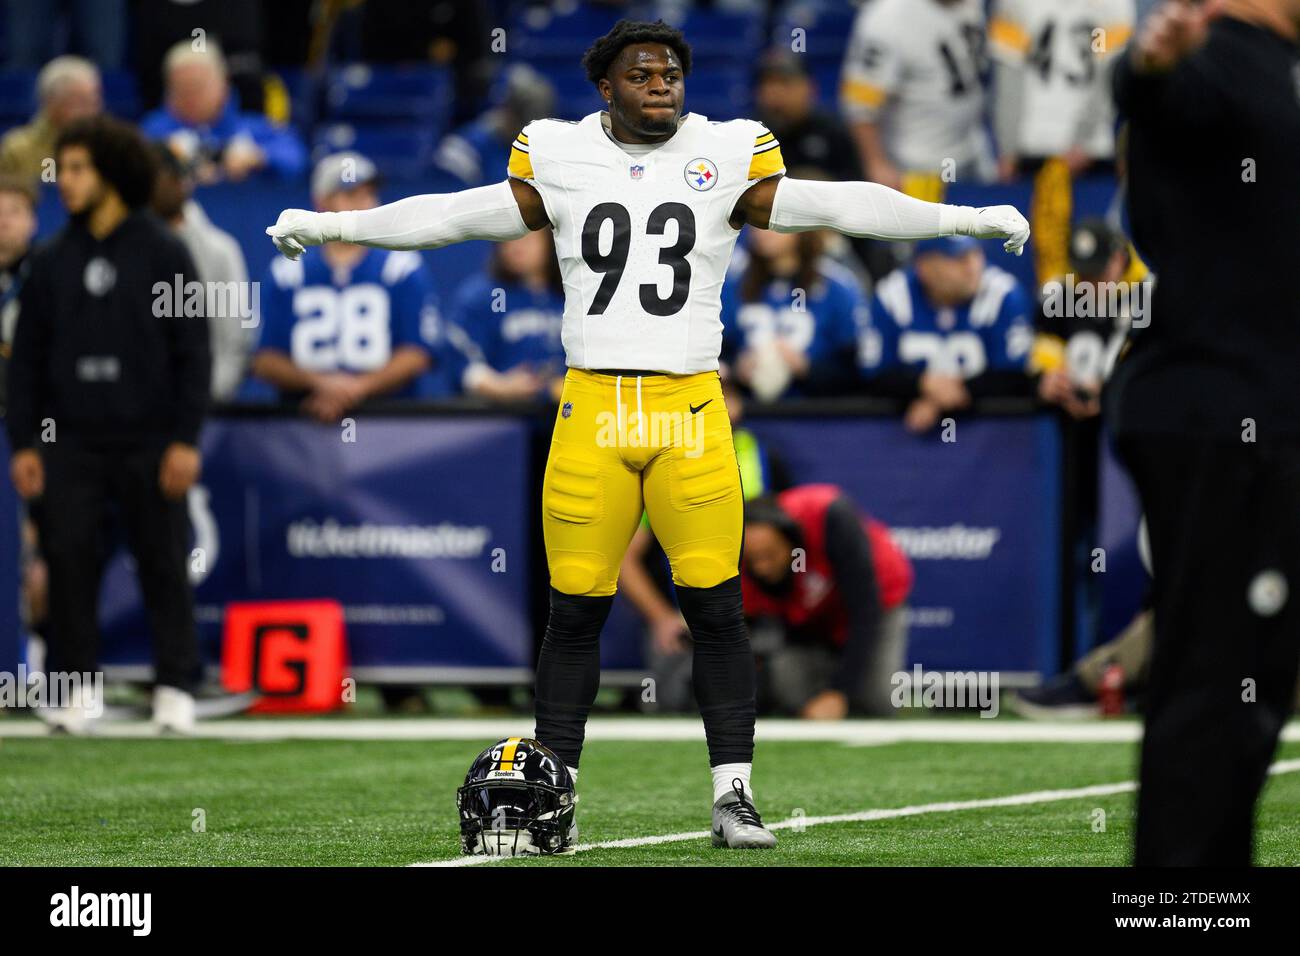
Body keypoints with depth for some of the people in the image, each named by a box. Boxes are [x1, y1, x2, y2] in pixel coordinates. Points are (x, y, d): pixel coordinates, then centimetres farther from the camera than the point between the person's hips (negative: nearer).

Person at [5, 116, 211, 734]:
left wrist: (185, 440, -8)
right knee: (68, 560, -1)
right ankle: (76, 687, 7)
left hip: (149, 441, -3)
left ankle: (175, 688, 6)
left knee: (164, 563, -1)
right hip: (71, 443, 3)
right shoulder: (53, 261, 9)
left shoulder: (163, 253, 0)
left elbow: (193, 353, -1)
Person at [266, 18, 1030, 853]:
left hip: (689, 409, 0)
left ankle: (734, 795, 0)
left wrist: (966, 219, -1)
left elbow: (838, 206, 3)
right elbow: (450, 215, 13)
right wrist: (330, 226, 15)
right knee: (575, 612, 3)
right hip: (591, 409, 1)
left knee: (717, 609, -5)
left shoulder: (727, 159, 4)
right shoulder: (559, 161, 7)